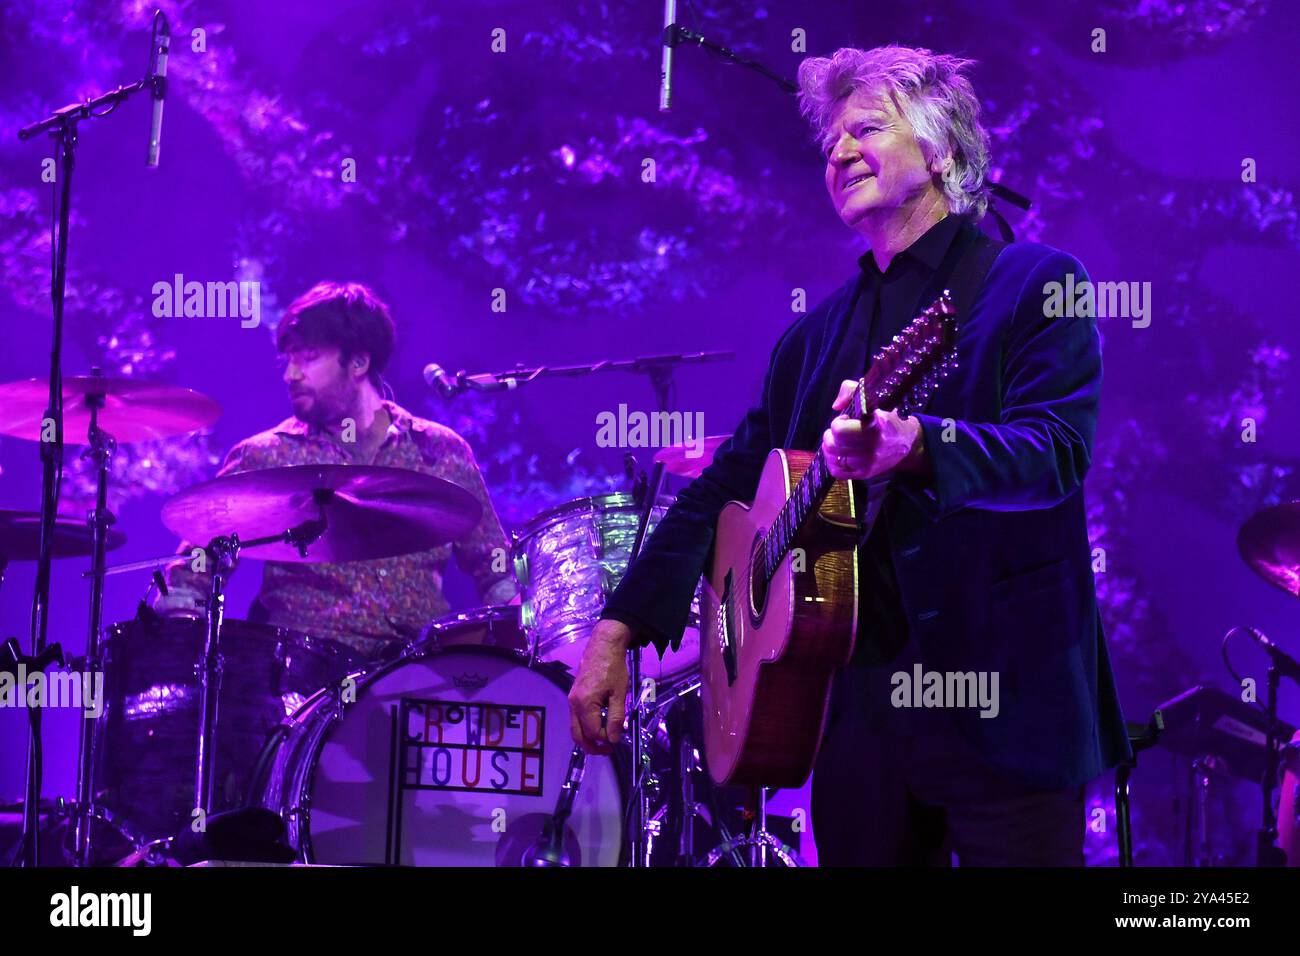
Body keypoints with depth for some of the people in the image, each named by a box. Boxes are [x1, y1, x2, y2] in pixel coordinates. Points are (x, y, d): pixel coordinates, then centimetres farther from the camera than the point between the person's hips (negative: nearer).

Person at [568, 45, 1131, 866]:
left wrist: (915, 447, -37)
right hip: (856, 700, 5)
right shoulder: (819, 331, 15)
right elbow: (728, 486, 16)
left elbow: (1057, 451, -18)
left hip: (1002, 703, -5)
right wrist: (620, 630, 8)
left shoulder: (1036, 284, -3)